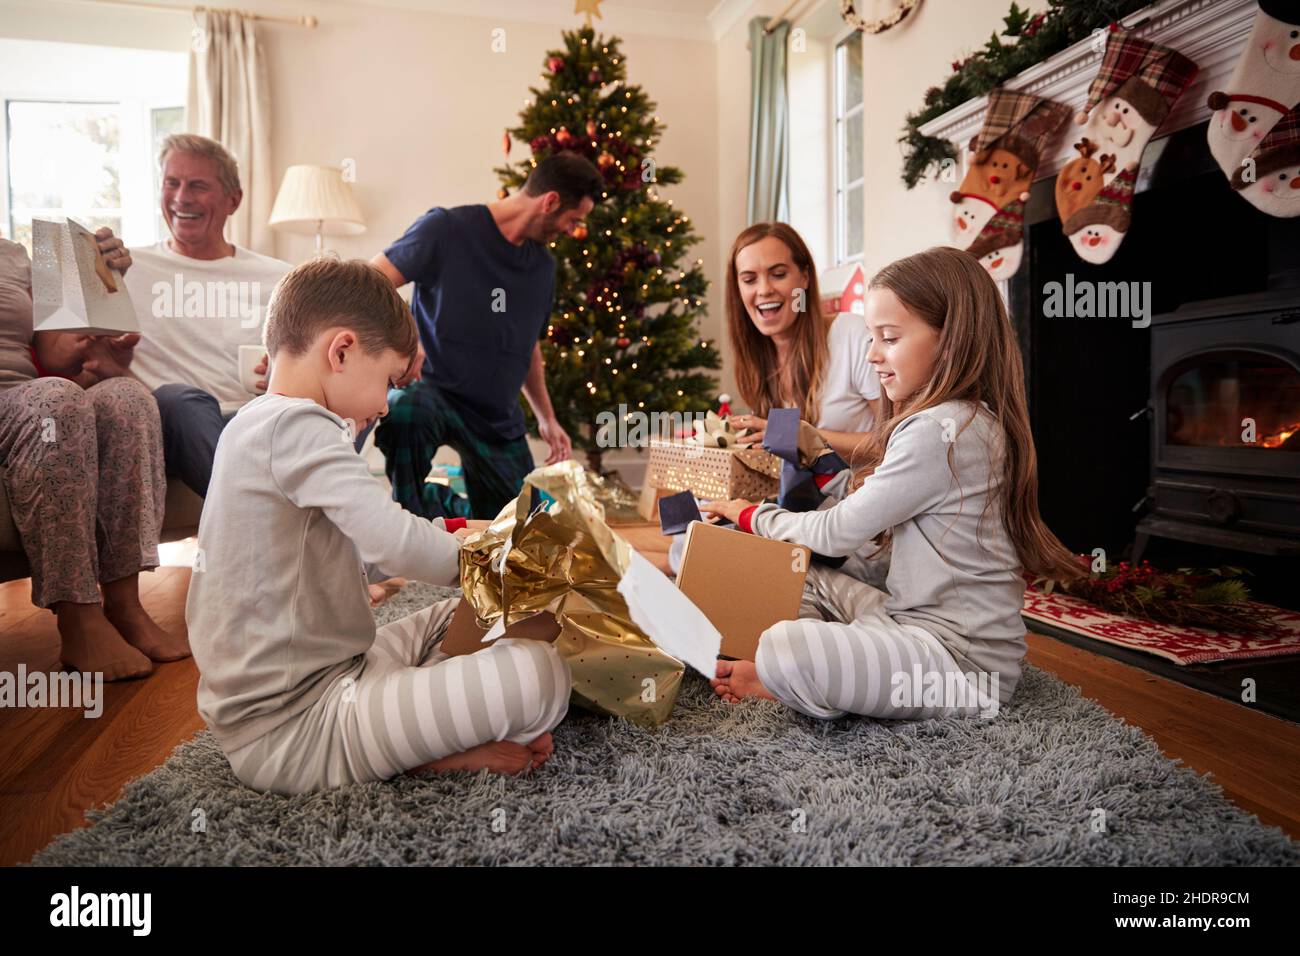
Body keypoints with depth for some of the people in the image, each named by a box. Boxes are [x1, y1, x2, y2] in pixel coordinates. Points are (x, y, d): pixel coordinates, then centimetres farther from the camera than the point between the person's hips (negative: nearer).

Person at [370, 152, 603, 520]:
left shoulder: (543, 266, 9)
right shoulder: (447, 228, -12)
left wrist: (547, 418, 16)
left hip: (498, 421, 6)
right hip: (434, 391, -6)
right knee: (407, 412, -41)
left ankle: (440, 501, 37)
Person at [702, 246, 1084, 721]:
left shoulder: (936, 432, -20)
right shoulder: (973, 420, 12)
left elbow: (836, 534, -12)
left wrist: (754, 517, 4)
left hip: (964, 662, -11)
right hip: (920, 619, 11)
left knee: (782, 649, -31)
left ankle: (775, 680, 1)